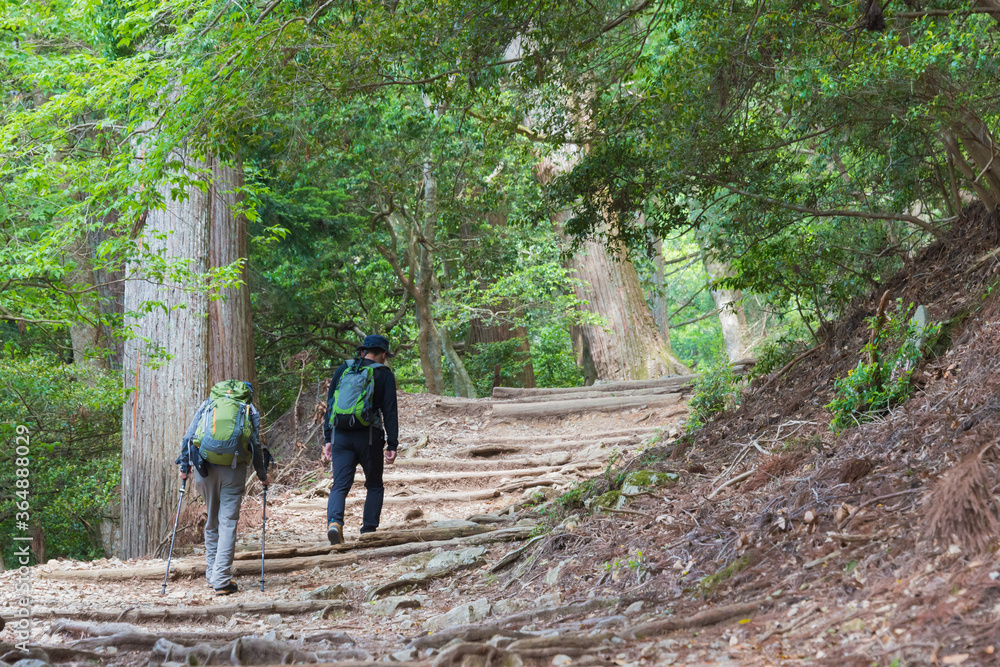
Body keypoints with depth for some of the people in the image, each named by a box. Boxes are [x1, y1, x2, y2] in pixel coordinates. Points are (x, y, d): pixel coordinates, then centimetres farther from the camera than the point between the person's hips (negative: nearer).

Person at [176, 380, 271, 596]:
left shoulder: (207, 404, 17)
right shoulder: (250, 410, 11)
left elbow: (188, 437, 9)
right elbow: (255, 445, 5)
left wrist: (184, 467, 15)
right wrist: (262, 475, 14)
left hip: (205, 468, 3)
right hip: (234, 469, -2)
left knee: (212, 521, 18)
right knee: (228, 523, -1)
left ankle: (212, 573, 24)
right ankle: (221, 580, -7)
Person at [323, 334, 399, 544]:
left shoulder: (343, 369, 12)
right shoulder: (384, 374, 4)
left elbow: (330, 405, 10)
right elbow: (390, 411, -1)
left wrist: (328, 439, 13)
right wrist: (392, 445, -1)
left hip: (340, 436, 2)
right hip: (368, 436, -2)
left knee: (340, 485, 0)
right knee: (374, 486, 14)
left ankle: (334, 522, -26)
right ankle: (368, 531, 6)